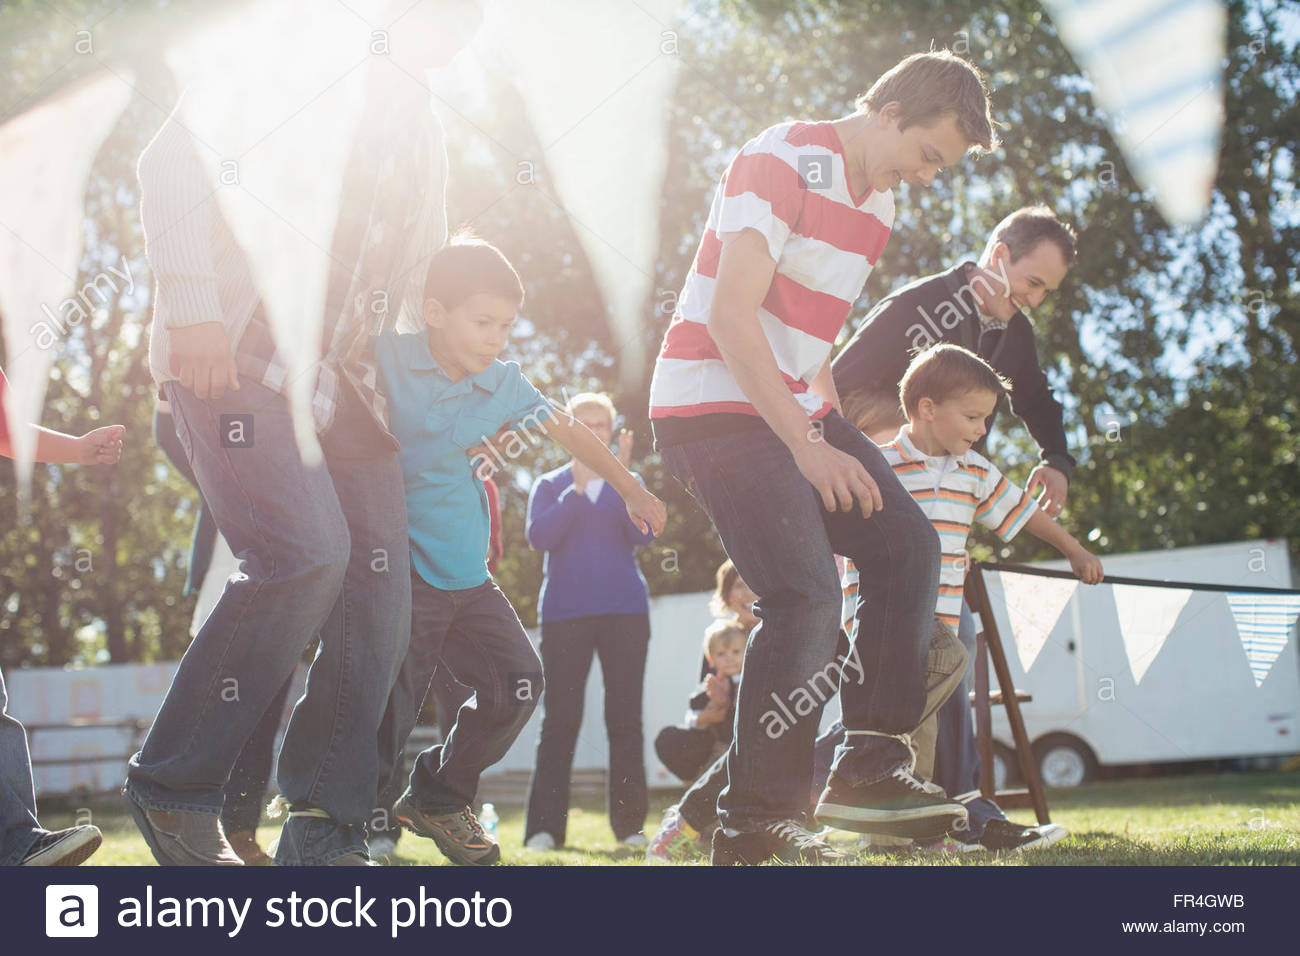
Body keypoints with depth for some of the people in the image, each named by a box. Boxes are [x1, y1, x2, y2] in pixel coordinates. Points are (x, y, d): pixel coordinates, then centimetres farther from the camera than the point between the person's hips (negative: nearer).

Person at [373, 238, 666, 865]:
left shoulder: (504, 384, 6)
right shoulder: (386, 359, -9)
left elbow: (569, 432, 19)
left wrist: (631, 491, 27)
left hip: (467, 575, 6)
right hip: (399, 571, -5)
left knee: (518, 682, 2)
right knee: (389, 705, -10)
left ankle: (439, 799, 22)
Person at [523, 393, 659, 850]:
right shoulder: (550, 485, 12)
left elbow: (643, 535, -3)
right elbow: (539, 536, -6)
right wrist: (578, 487, -12)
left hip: (625, 610, 1)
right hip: (565, 612, -1)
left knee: (626, 717, -1)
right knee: (560, 719, -5)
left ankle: (630, 824, 2)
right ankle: (544, 827, -6)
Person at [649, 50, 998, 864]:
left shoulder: (877, 207, 15)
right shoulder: (788, 162, -13)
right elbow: (729, 316, -22)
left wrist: (835, 435, 13)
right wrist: (808, 448, -24)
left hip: (796, 411, 9)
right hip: (715, 403, -9)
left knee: (908, 547, 0)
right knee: (807, 597, -19)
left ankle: (872, 764, 4)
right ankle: (756, 827, -13)